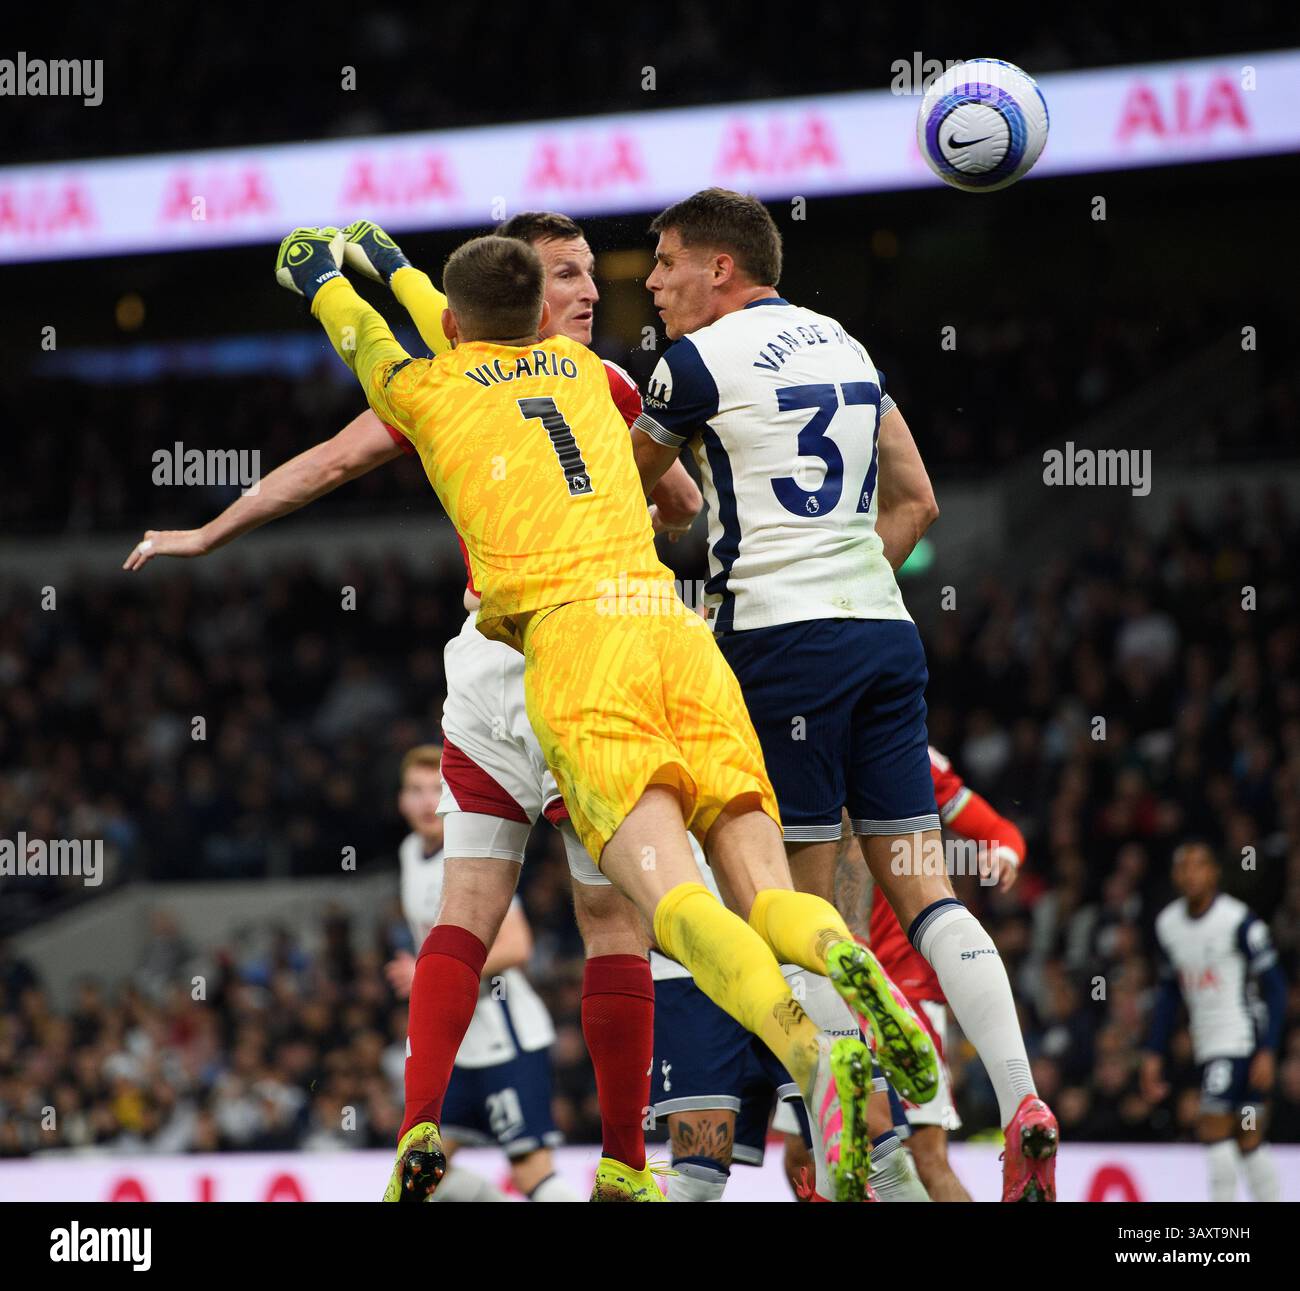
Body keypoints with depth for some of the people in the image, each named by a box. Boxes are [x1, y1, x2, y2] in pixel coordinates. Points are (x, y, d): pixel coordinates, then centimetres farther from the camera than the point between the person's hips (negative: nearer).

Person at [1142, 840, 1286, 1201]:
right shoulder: (1168, 924, 8)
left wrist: (1267, 1051, -17)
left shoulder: (1239, 920, -12)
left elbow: (1274, 988, -11)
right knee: (1249, 1141, 8)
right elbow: (1169, 992, 19)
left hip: (1243, 1040, -6)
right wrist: (1154, 1053, 15)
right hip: (1207, 1046, 6)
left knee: (1214, 1129, -13)